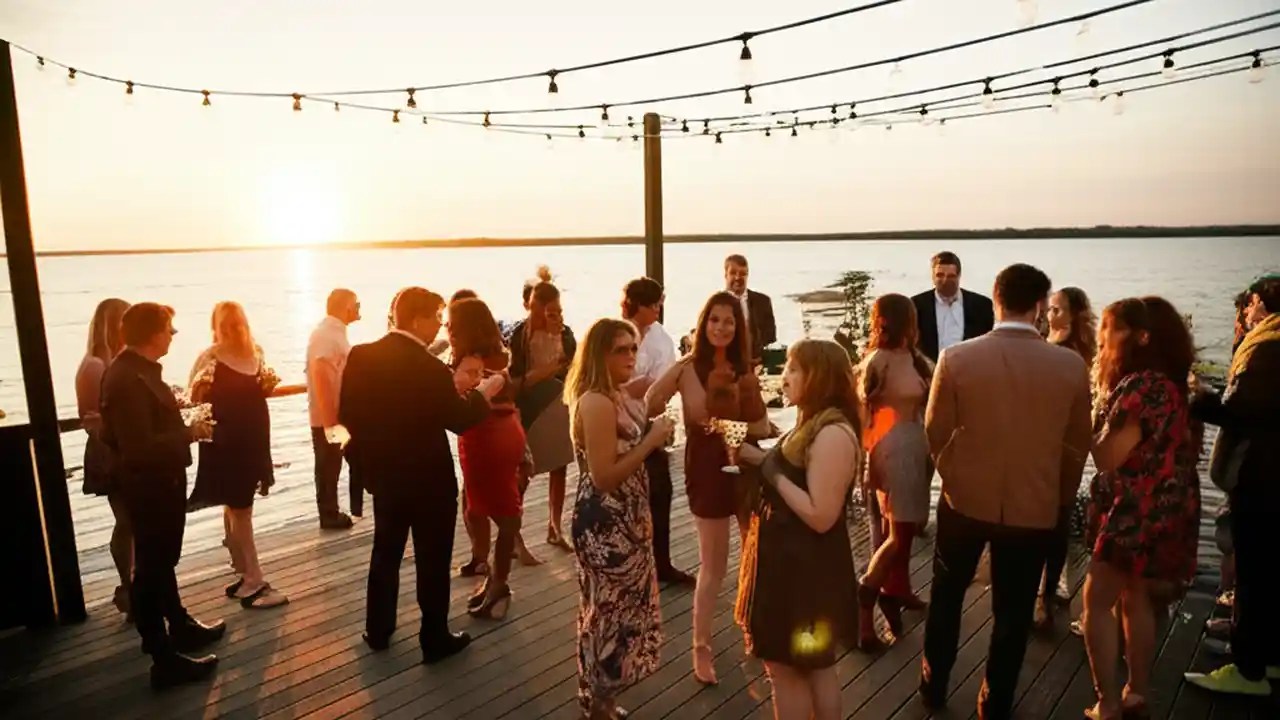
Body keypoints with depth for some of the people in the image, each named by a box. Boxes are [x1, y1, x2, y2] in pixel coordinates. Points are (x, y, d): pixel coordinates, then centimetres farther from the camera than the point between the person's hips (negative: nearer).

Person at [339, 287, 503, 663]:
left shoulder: (361, 356, -7)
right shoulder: (432, 370, -23)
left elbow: (346, 413, 0)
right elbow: (459, 420, -12)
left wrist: (376, 442, 13)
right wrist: (483, 392, 3)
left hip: (383, 474, 6)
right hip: (429, 479, -6)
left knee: (385, 552, 22)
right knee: (433, 560, 9)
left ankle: (378, 630, 34)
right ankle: (435, 639, 21)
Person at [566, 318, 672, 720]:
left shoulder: (611, 397, 8)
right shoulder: (596, 403, -23)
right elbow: (605, 476, -26)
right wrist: (652, 439, -21)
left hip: (620, 521, 10)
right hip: (606, 525, -10)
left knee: (611, 612, 21)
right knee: (608, 613, 6)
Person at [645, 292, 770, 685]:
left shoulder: (744, 369, 4)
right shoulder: (689, 367, -10)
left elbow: (762, 426, 3)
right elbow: (649, 406, -21)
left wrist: (734, 426, -15)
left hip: (748, 467, 5)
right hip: (710, 470, -5)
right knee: (714, 566, 5)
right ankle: (701, 648, 23)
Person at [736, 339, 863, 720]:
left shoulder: (833, 434, -24)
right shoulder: (812, 425, 9)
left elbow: (821, 516, -26)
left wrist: (769, 468, -22)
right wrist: (760, 459, -3)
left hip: (807, 567, -10)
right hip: (789, 559, 10)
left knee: (786, 666, 7)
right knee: (813, 665, 22)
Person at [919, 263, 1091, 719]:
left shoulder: (956, 358, -15)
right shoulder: (1071, 366, -11)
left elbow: (935, 432, -5)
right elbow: (1078, 445, 0)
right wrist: (1061, 498, 18)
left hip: (965, 498, 0)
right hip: (1035, 507, 0)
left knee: (946, 595, 22)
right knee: (1013, 611, 17)